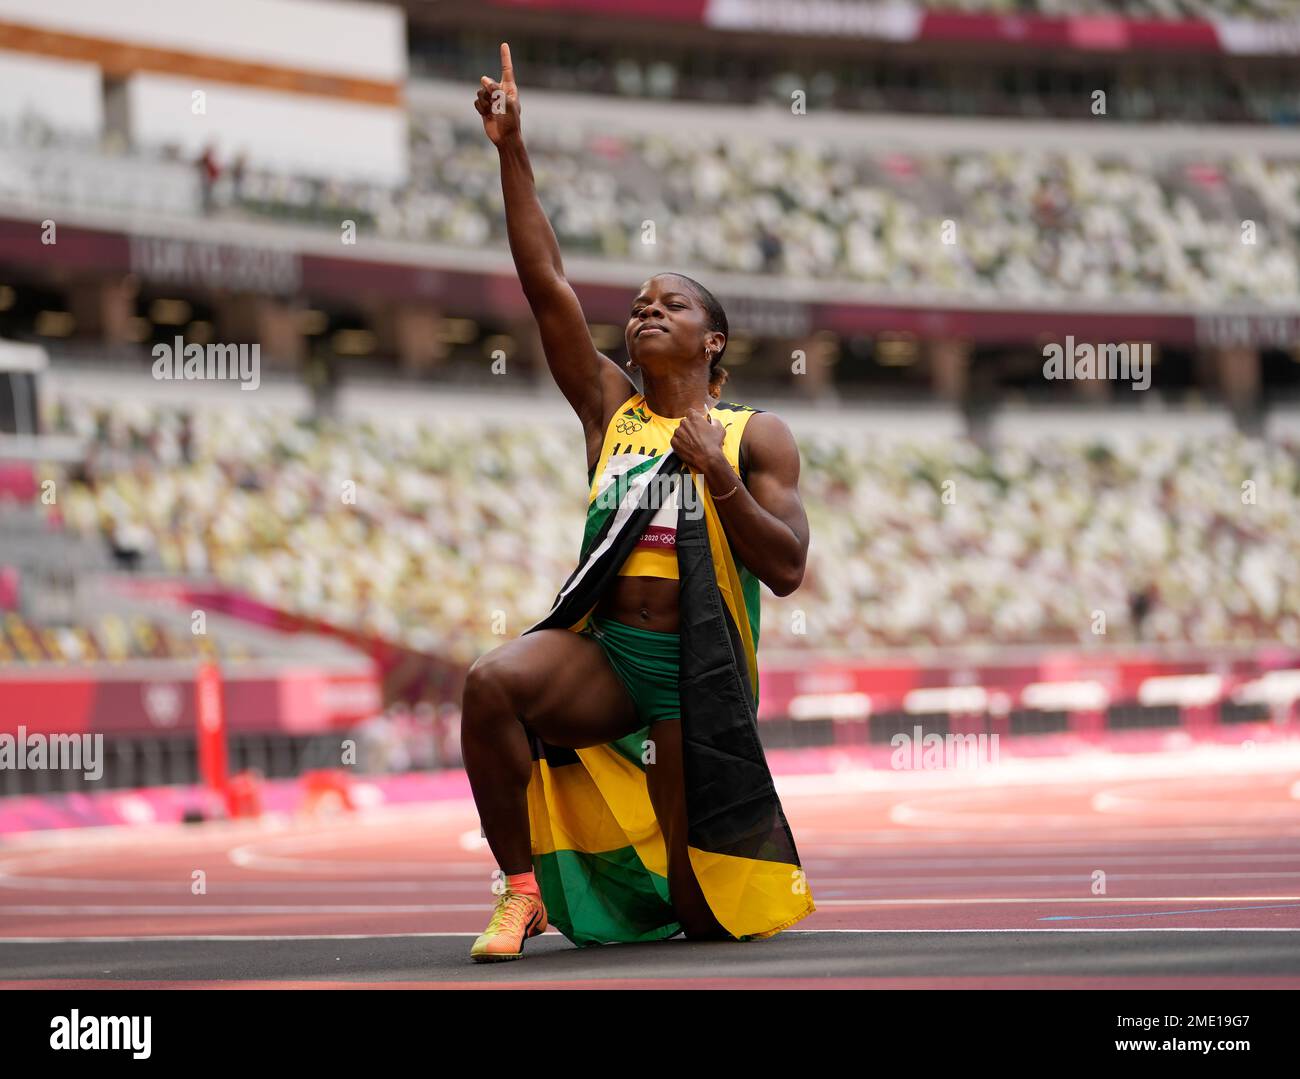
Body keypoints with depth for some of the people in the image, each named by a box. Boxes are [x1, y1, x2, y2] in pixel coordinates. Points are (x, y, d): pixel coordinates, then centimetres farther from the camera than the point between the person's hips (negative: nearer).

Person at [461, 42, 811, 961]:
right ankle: (523, 892, -20)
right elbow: (547, 284, 4)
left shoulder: (757, 436, 4)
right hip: (605, 650, 2)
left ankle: (769, 868, 39)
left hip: (699, 670, -2)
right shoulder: (610, 409, 11)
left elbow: (787, 569, -6)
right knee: (492, 685, -33)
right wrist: (512, 151, -1)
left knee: (703, 913, -1)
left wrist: (717, 476, -17)